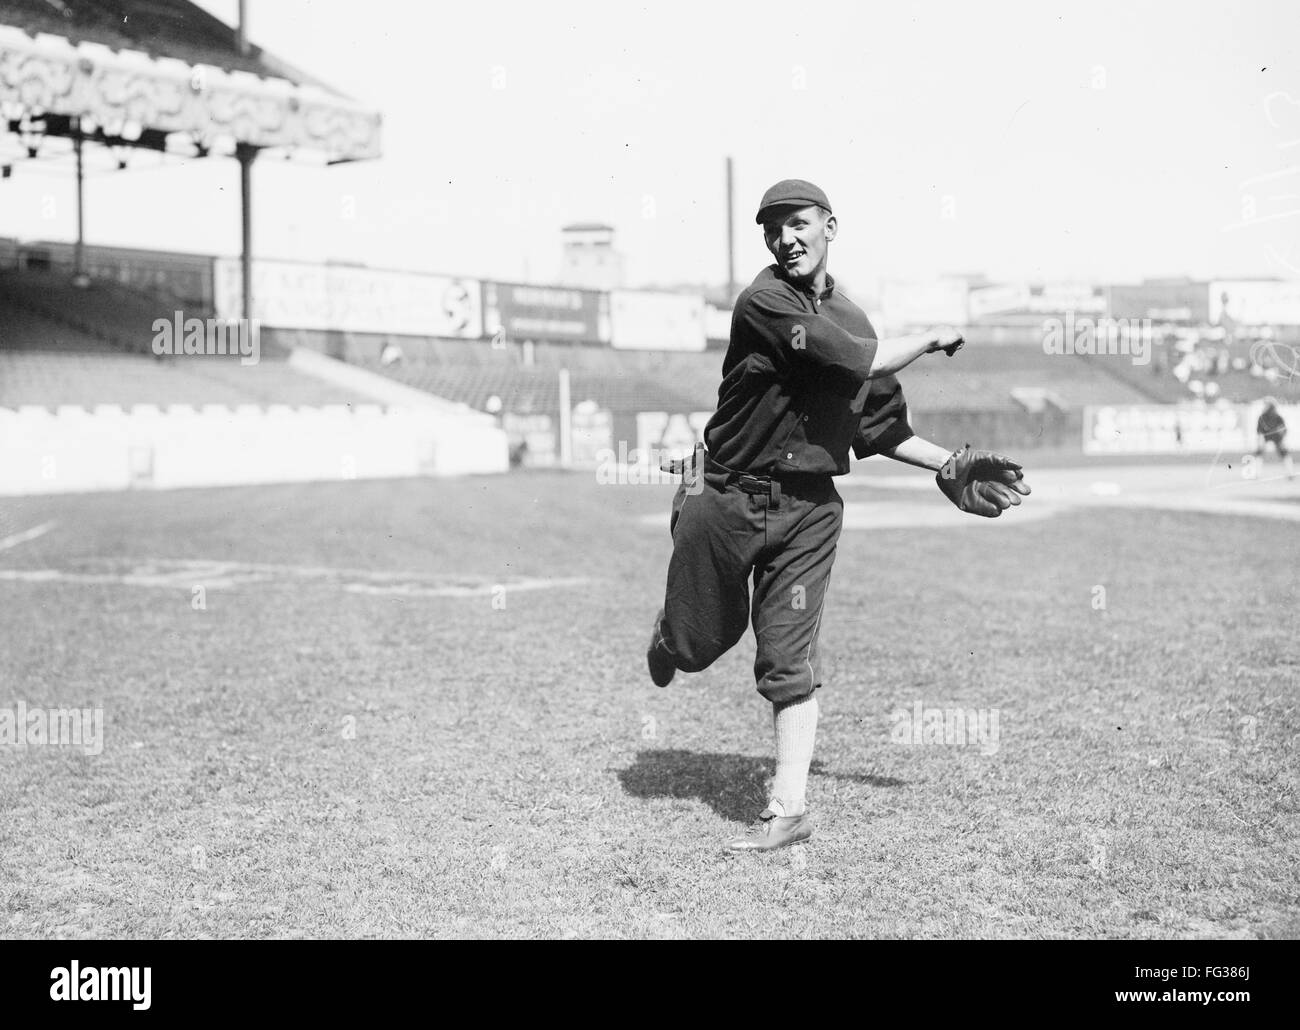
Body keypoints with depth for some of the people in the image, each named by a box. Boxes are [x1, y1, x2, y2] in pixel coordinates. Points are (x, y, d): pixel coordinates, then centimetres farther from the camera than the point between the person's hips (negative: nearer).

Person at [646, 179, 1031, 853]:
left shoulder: (852, 321, 9)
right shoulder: (764, 304, -14)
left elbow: (880, 428, 17)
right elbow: (863, 363, -20)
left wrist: (947, 466, 7)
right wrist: (932, 337, -4)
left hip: (809, 507, 4)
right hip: (726, 496, -3)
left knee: (789, 663, -2)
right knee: (699, 642, 9)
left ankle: (789, 809, 2)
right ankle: (667, 639, 46)